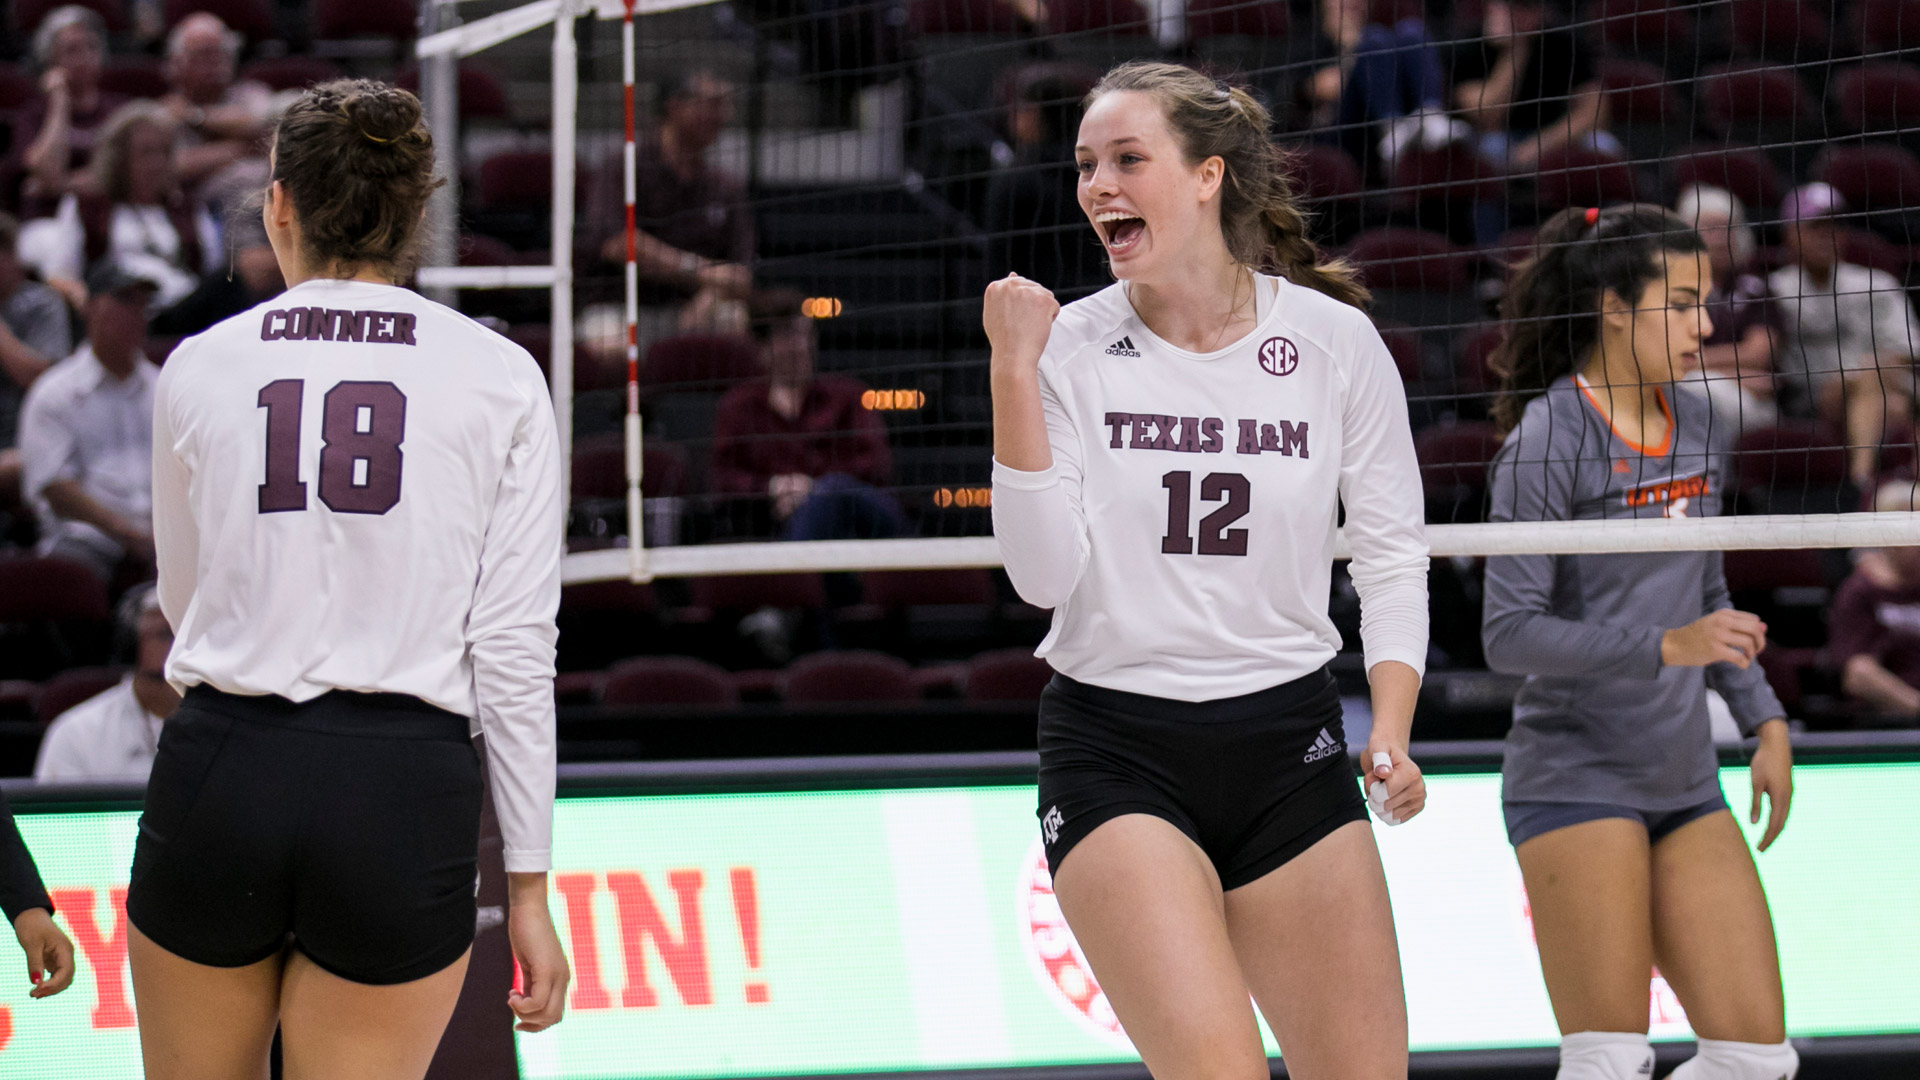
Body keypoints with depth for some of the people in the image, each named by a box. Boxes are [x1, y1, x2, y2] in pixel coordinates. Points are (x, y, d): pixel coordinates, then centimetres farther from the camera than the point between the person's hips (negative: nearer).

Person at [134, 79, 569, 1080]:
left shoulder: (199, 368, 5)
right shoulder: (498, 378, 1)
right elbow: (514, 650, -2)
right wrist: (528, 891, 3)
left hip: (219, 774, 1)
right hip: (406, 799, -1)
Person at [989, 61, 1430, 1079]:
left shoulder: (1336, 342, 0)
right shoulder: (1070, 348, -1)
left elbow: (1392, 554, 7)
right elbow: (1044, 574, -10)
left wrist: (1391, 734, -6)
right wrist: (1015, 374, -15)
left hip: (1288, 745, 2)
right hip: (1112, 751, -2)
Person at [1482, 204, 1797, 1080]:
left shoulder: (1699, 431, 10)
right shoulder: (1547, 440, -13)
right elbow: (1510, 635, -17)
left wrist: (1765, 721, 12)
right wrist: (1666, 647, -25)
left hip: (1684, 782, 7)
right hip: (1576, 780, -7)